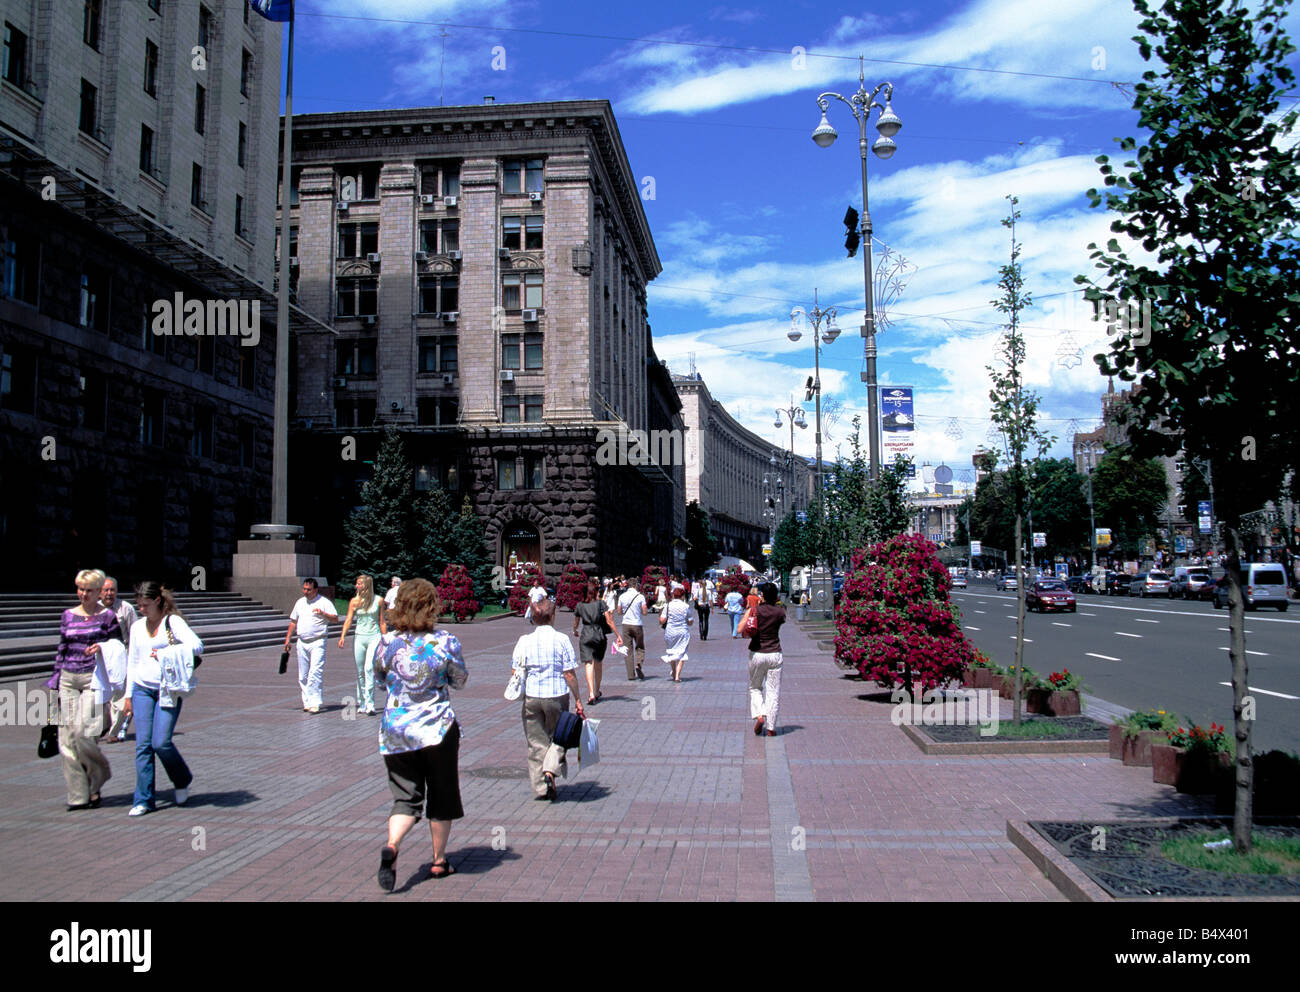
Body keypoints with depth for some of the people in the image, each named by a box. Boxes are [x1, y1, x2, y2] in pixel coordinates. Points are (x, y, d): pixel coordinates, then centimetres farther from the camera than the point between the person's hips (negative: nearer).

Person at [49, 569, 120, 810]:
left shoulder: (107, 616, 1)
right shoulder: (68, 616, 12)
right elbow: (61, 649, 16)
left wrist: (102, 647, -17)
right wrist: (56, 680, 12)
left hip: (93, 679, -4)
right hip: (69, 679, 4)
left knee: (83, 732, -14)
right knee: (66, 735, -1)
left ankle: (95, 784, 12)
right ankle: (78, 794, 7)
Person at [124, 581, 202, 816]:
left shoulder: (173, 622, -5)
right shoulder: (137, 627, 12)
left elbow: (197, 646, -20)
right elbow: (132, 662, 18)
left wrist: (164, 653, -19)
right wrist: (128, 694, 14)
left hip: (168, 690, -5)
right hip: (142, 689, 5)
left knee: (161, 742, -10)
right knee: (143, 744, -1)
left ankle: (183, 780, 17)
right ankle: (143, 800, 6)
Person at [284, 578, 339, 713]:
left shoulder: (324, 602, -2)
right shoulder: (300, 602, 15)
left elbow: (335, 618, -8)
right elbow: (293, 621, 22)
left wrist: (323, 613, -25)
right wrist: (287, 639, 18)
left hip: (317, 642, -6)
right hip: (302, 642, 6)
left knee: (315, 673, -15)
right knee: (302, 676, 7)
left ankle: (315, 703, -16)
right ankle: (307, 702, 16)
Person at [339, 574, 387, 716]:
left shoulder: (378, 600, 2)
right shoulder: (354, 601, 5)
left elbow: (382, 622, 6)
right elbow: (348, 620, -2)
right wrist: (342, 636, -15)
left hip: (374, 637, -3)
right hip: (359, 637, 3)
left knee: (369, 669, -16)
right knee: (360, 672, 8)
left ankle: (370, 704, -18)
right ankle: (361, 703, 19)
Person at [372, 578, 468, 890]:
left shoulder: (387, 642, -6)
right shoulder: (444, 642, -13)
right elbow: (460, 680, 1)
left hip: (394, 732, 2)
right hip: (438, 729, -2)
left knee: (405, 798, 9)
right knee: (441, 797, 15)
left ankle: (391, 846, -18)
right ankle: (439, 861, 25)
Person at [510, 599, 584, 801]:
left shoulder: (524, 641, -3)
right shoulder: (561, 640, -8)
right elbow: (569, 674, -7)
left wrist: (521, 693, 19)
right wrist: (577, 699, 1)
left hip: (531, 696, 1)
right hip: (557, 695, -1)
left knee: (536, 741, 12)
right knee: (557, 736, 17)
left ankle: (540, 787, 14)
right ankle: (550, 770, -6)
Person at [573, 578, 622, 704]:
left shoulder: (580, 605, 6)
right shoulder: (601, 603, 0)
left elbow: (575, 623, 17)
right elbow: (609, 621, -7)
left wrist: (575, 632, 38)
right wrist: (618, 636, -6)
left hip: (585, 636, 0)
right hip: (599, 635, 0)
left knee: (589, 664, -7)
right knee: (598, 664, 16)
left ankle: (591, 693, -24)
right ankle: (597, 692, 28)